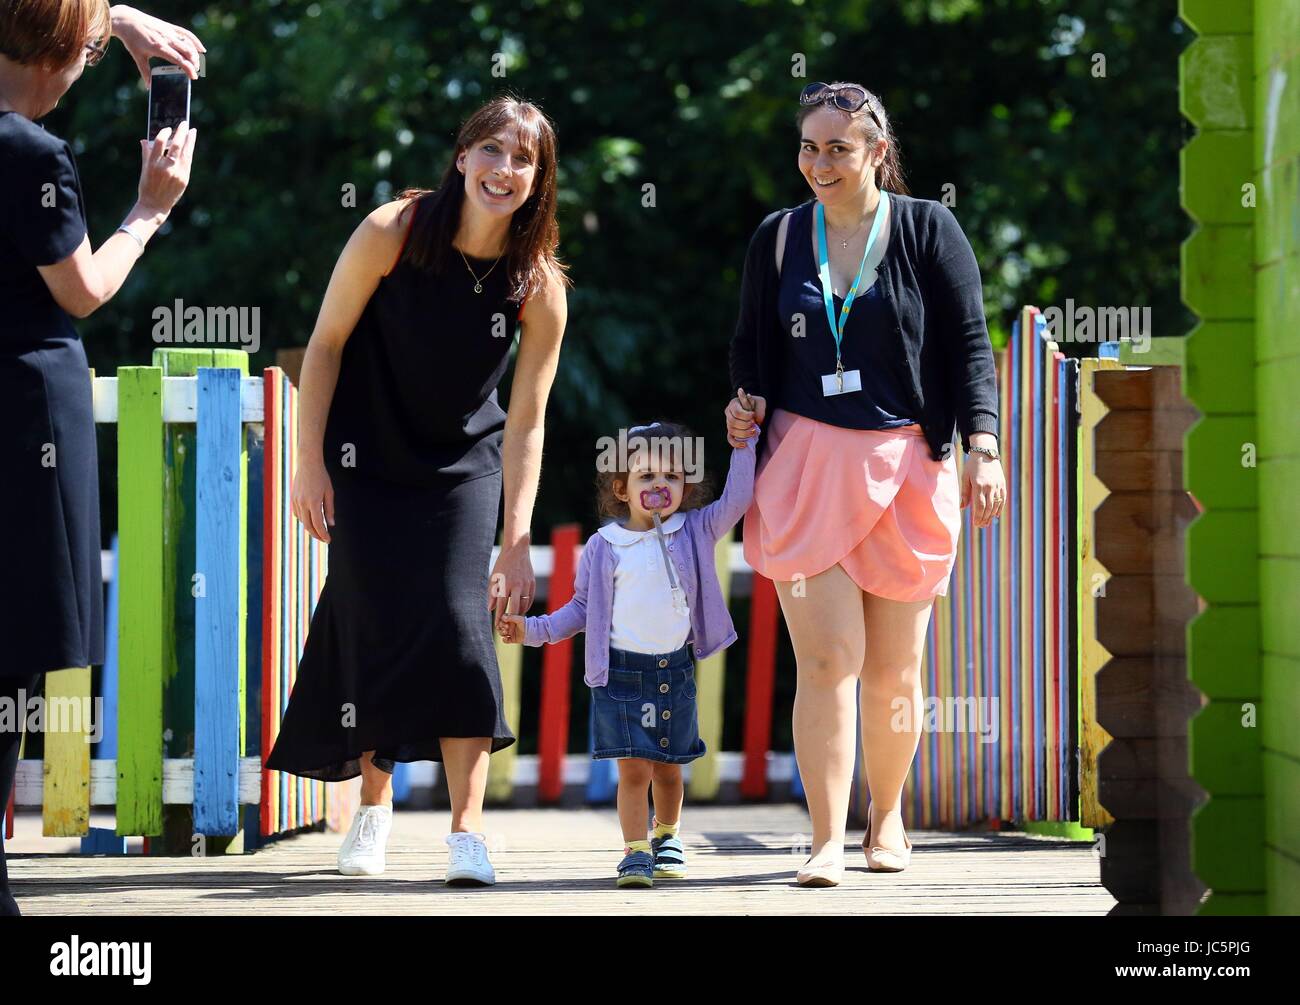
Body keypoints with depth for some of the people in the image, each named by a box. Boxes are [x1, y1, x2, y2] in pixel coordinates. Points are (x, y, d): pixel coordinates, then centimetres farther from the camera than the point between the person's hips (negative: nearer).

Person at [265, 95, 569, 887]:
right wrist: (310, 462, -9)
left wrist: (518, 538, -18)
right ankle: (375, 805, 17)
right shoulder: (392, 233, -20)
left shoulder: (540, 287, -16)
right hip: (368, 458, 0)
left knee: (460, 624, -12)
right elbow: (326, 342, -9)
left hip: (463, 466, 1)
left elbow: (526, 420, -13)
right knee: (373, 624, -3)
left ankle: (468, 829, -7)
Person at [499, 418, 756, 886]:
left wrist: (743, 444, -13)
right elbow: (583, 607, 9)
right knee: (633, 768, -9)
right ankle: (636, 851, -2)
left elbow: (736, 501, -7)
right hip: (621, 671, -2)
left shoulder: (695, 533, 3)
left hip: (675, 670, 2)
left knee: (668, 767, 11)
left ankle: (666, 837, 33)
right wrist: (534, 629, 0)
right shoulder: (603, 547, 0)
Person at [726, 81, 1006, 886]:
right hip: (807, 463, 1)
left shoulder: (928, 230, 2)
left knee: (893, 670, 6)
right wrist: (748, 402, -2)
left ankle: (887, 814, 29)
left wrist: (983, 446, -12)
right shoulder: (778, 238, 9)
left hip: (906, 462, -1)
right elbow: (752, 344, 19)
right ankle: (828, 843, -9)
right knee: (826, 661, -10)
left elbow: (970, 344, 0)